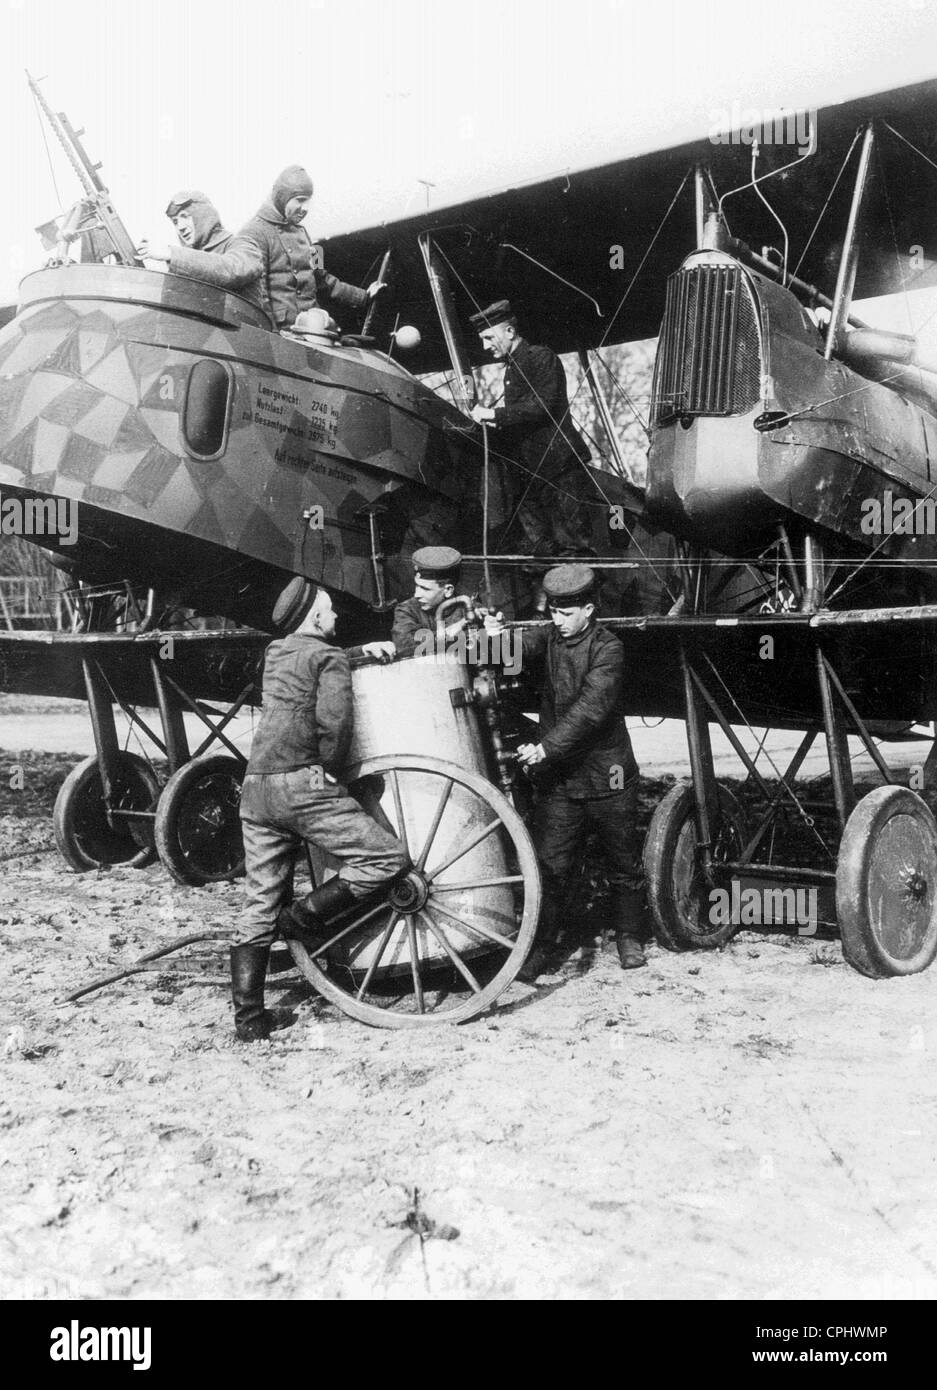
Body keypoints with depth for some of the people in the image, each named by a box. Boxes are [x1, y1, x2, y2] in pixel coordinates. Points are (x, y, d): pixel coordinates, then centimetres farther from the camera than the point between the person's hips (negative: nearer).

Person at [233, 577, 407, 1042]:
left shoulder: (275, 652, 21)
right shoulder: (329, 657, -2)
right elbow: (334, 719, -17)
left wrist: (359, 651, 30)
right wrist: (330, 768, -2)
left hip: (255, 788, 8)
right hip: (302, 784, -8)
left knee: (260, 907, 11)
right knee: (389, 856, -4)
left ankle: (247, 1014, 10)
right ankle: (306, 916, -2)